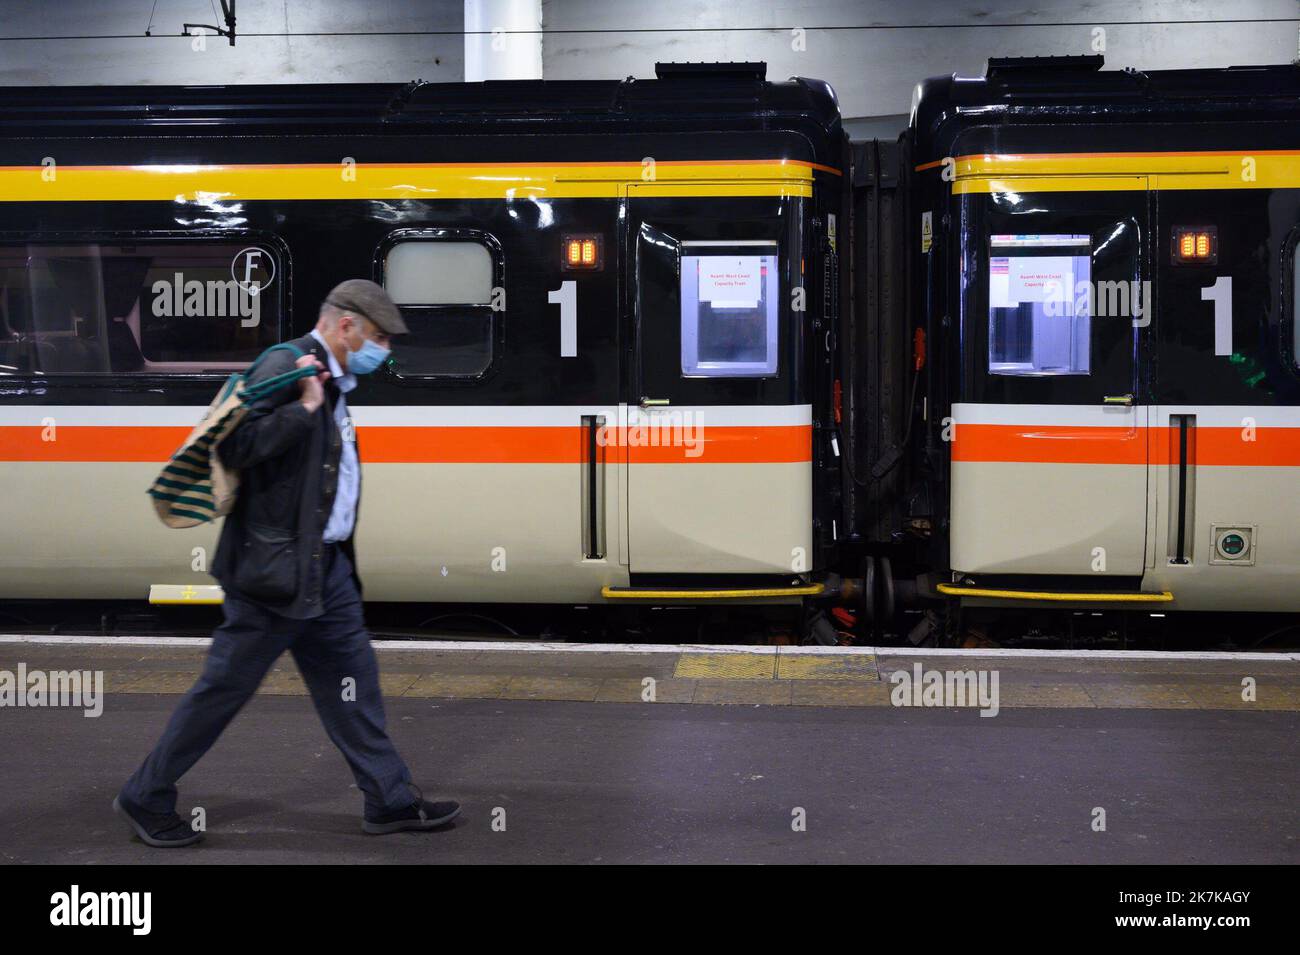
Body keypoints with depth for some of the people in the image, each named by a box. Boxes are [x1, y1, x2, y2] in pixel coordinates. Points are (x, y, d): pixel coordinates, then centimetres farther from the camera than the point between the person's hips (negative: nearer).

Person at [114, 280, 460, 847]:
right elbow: (235, 446, -25)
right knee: (225, 687, 1)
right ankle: (146, 798, 16)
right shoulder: (288, 366, -16)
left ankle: (390, 799, 21)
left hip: (326, 565, 10)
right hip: (278, 565, -9)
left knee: (352, 682, 12)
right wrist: (305, 408, -26)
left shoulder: (332, 381, 13)